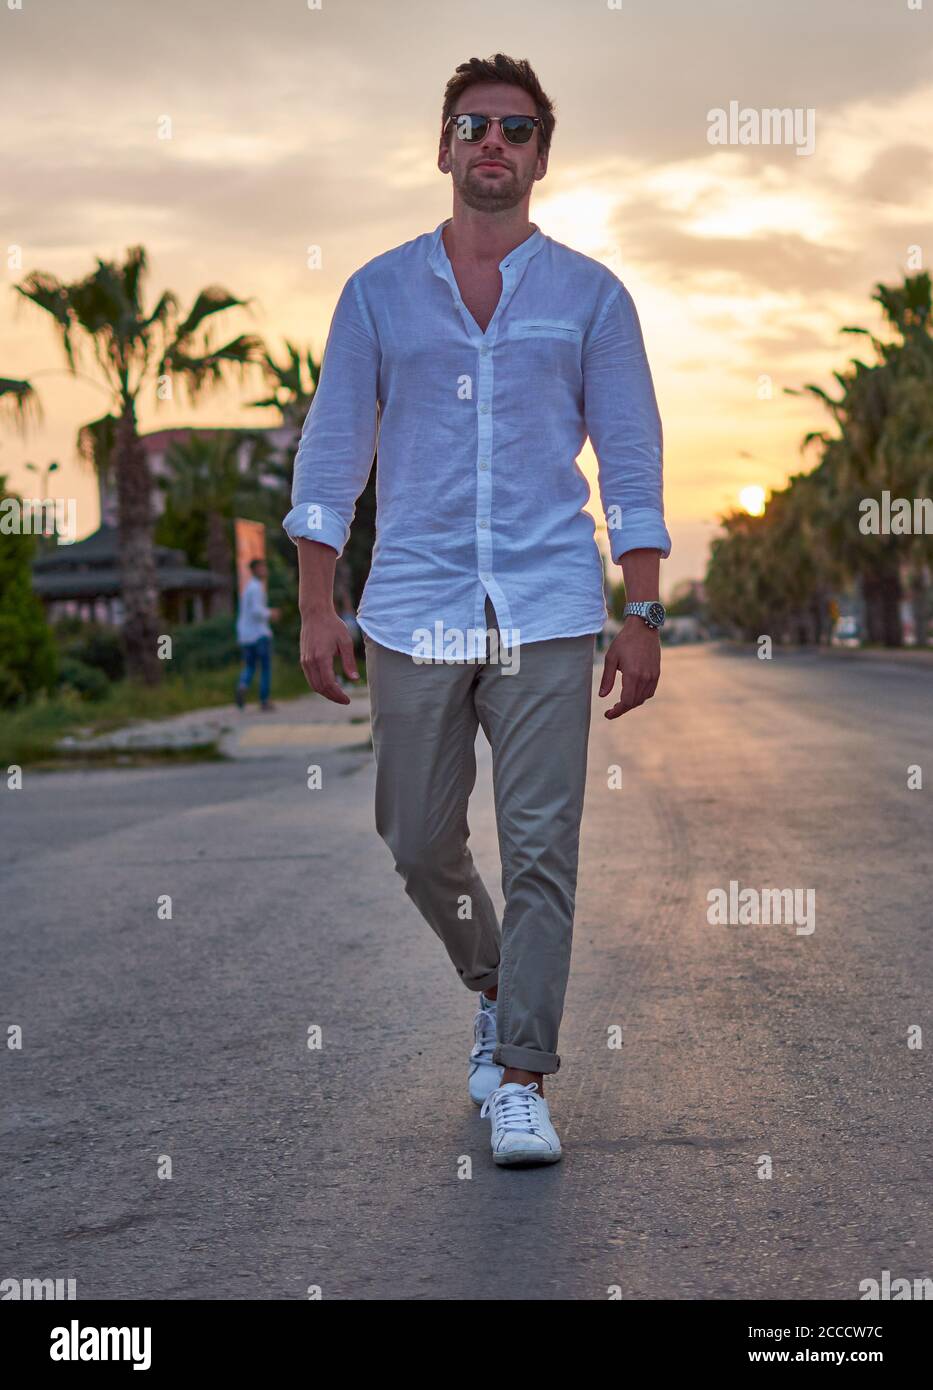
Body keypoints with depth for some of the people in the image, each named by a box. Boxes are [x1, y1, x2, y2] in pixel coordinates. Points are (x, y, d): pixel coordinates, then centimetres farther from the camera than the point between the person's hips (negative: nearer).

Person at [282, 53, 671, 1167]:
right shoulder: (379, 291, 10)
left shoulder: (590, 295, 8)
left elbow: (630, 461, 7)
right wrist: (316, 606, 1)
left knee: (541, 847, -6)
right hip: (413, 610, 2)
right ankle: (495, 988, 34)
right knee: (419, 843, 6)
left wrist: (643, 616, 0)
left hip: (547, 613, -1)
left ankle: (519, 1079, 1)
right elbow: (331, 449, 9)